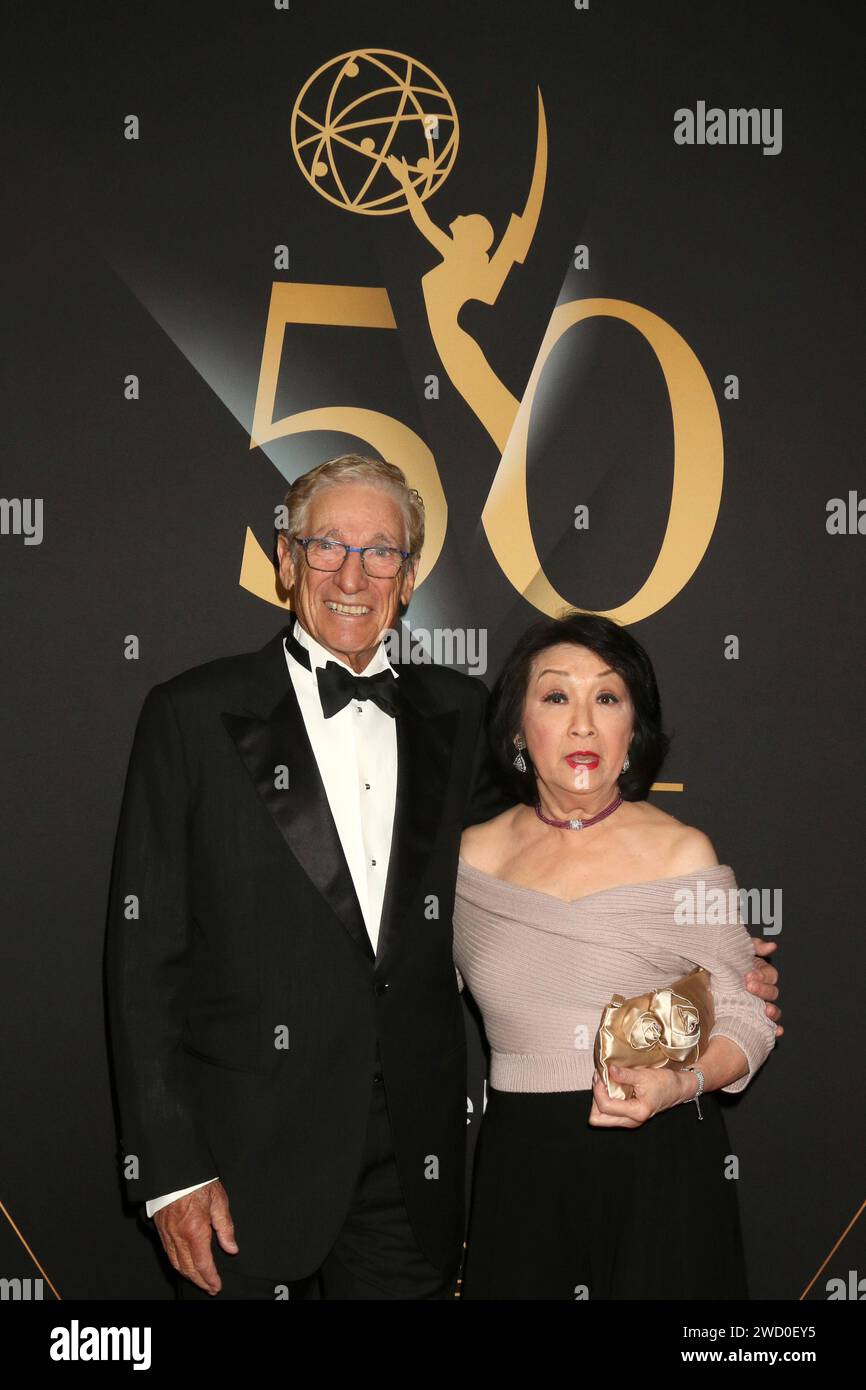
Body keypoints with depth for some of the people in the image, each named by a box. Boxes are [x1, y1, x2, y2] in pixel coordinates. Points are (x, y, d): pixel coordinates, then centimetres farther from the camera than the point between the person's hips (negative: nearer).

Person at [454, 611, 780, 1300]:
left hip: (659, 1166, -2)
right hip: (519, 1167, 2)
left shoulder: (682, 854, -7)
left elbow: (744, 1021, -3)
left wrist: (679, 1082, -20)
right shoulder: (472, 855, 1)